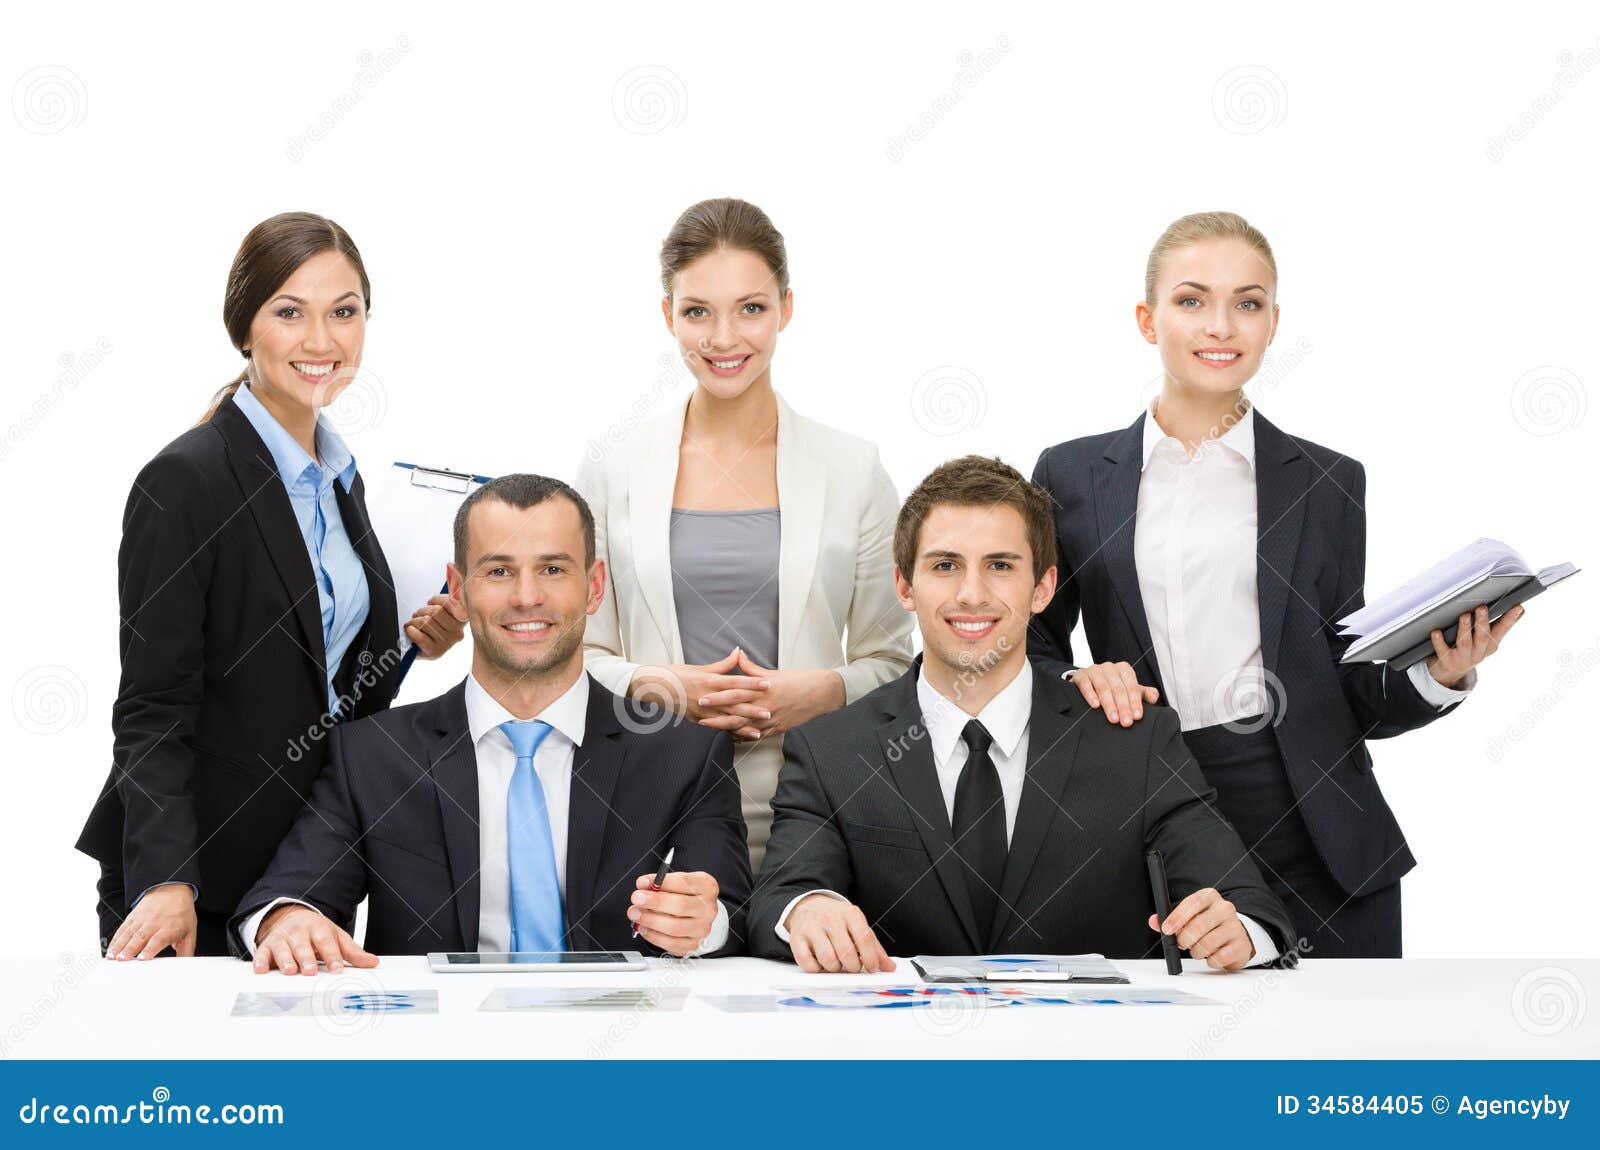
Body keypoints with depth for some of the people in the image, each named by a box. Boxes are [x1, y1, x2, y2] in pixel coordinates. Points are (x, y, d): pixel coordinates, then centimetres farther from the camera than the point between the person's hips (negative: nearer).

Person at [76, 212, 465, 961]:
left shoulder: (337, 477, 11)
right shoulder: (185, 481, -13)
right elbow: (152, 709, -17)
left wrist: (411, 643, 0)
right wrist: (166, 884, -27)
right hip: (194, 882, -7)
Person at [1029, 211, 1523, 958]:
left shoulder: (1327, 483, 8)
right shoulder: (1073, 476, 8)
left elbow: (1352, 696, 9)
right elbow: (1031, 650, 12)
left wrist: (1439, 674, -9)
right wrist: (1074, 684, -9)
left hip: (1315, 840, 0)